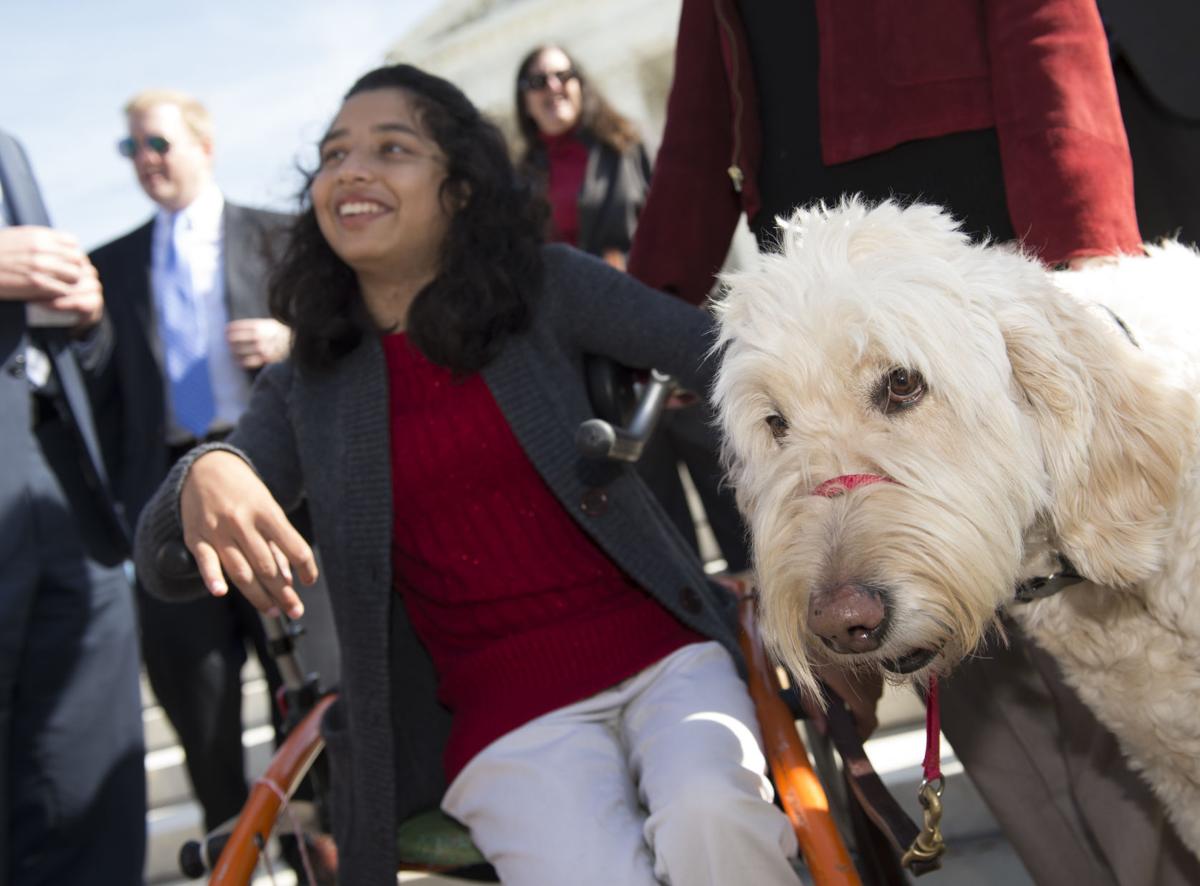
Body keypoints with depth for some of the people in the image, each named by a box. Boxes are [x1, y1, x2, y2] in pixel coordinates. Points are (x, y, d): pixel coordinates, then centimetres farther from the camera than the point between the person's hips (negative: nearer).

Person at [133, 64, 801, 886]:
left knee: (708, 813, -31)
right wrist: (203, 479, -24)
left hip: (661, 652, 0)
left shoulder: (548, 288, 3)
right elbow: (163, 560, -1)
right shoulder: (304, 391, 8)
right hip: (507, 716, 1)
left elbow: (720, 349, -9)